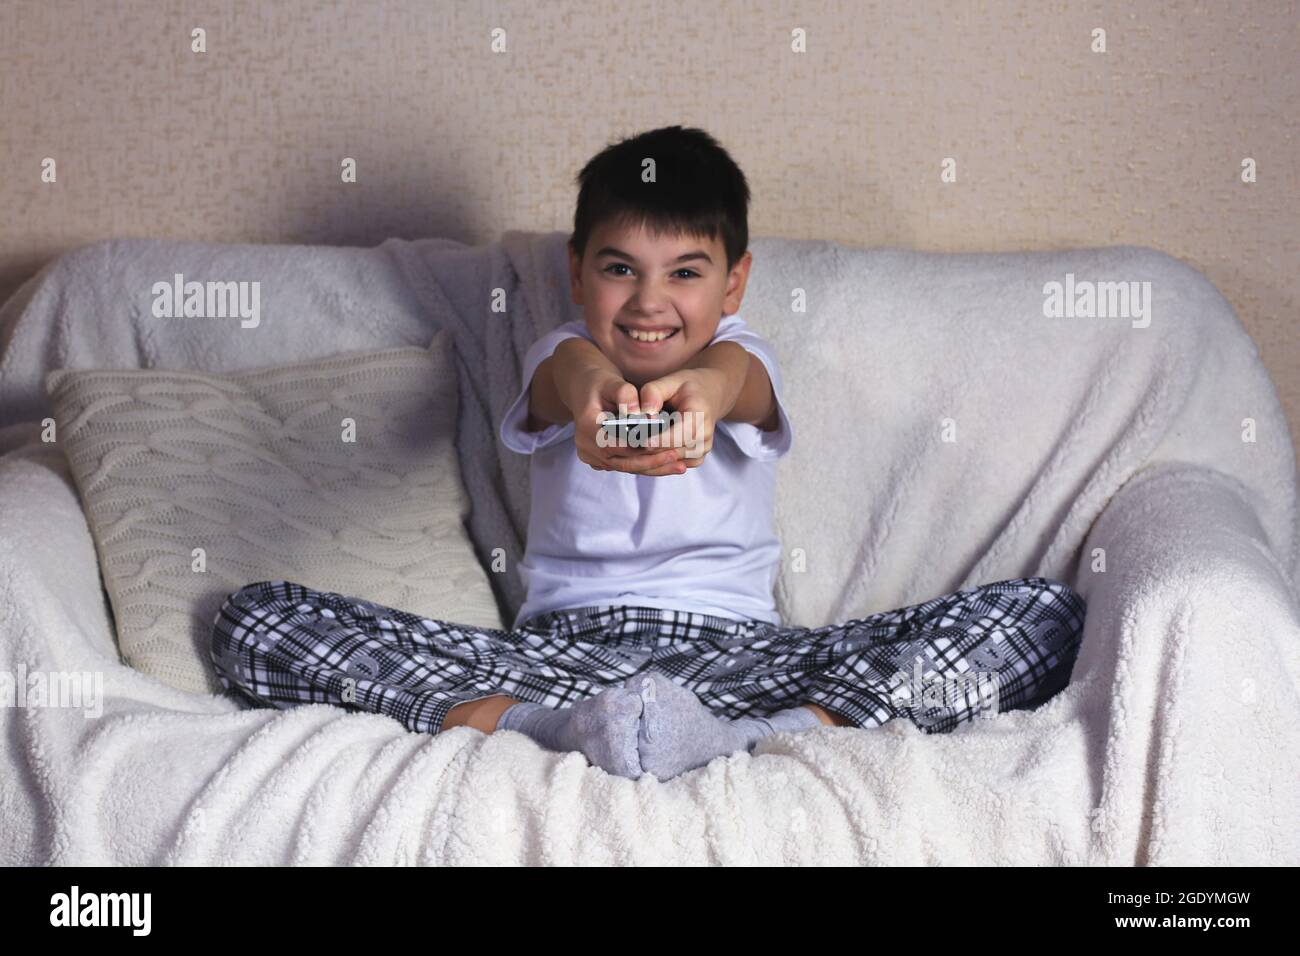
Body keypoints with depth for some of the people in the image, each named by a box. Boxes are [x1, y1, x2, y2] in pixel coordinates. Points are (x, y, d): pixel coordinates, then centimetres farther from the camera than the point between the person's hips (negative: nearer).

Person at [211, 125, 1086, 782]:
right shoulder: (564, 361, 6)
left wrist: (698, 391, -49)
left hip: (732, 646, 0)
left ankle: (750, 739, -41)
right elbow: (573, 374, -22)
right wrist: (594, 396, -50)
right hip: (563, 645, 0)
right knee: (257, 620, -19)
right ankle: (555, 724, -39)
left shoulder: (741, 362, 7)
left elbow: (730, 375, -22)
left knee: (1047, 616, -19)